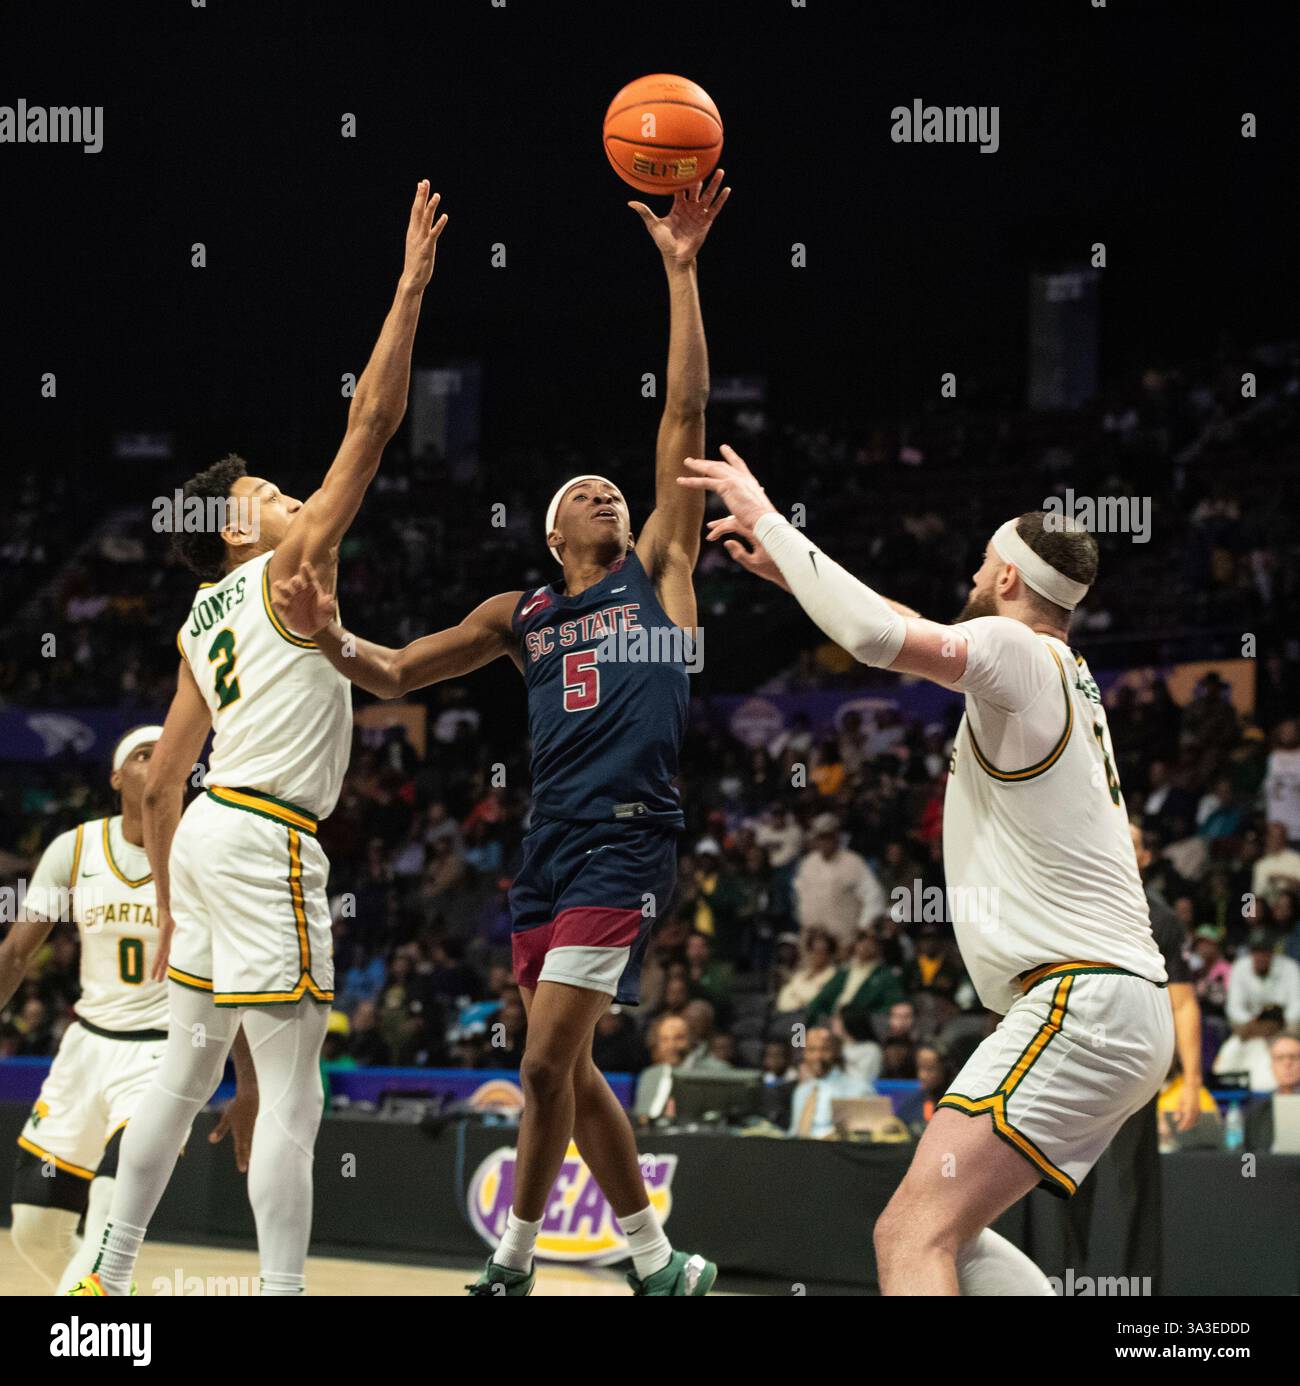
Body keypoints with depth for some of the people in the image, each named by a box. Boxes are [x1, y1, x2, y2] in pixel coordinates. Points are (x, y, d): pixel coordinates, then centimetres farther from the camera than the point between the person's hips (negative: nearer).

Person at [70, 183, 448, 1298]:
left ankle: (108, 1279, 21)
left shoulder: (203, 626, 19)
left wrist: (167, 911, 23)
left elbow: (160, 785, 18)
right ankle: (284, 1297, -12)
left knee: (187, 1071, 16)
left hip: (208, 833, 9)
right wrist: (412, 287, -8)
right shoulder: (291, 566, -3)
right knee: (291, 1096, -9)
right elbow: (370, 427, -10)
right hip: (266, 839, -9)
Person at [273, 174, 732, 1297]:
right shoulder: (519, 614, 17)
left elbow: (685, 417, 2)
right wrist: (331, 637, -3)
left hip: (629, 838, -5)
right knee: (568, 1067, 7)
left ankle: (516, 1257, 3)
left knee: (545, 1061, -12)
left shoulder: (658, 571, 8)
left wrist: (681, 274, -2)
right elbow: (395, 674, 19)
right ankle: (659, 1261, 20)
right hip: (551, 840, 5)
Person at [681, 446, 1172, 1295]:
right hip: (1130, 1013, 10)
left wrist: (768, 520, -11)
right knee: (949, 1234, 15)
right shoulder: (1065, 672, 20)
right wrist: (787, 569, 33)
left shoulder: (1017, 652, -7)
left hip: (1082, 1005, -10)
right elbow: (912, 632, 34)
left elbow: (878, 635, -23)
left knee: (912, 1236, -19)